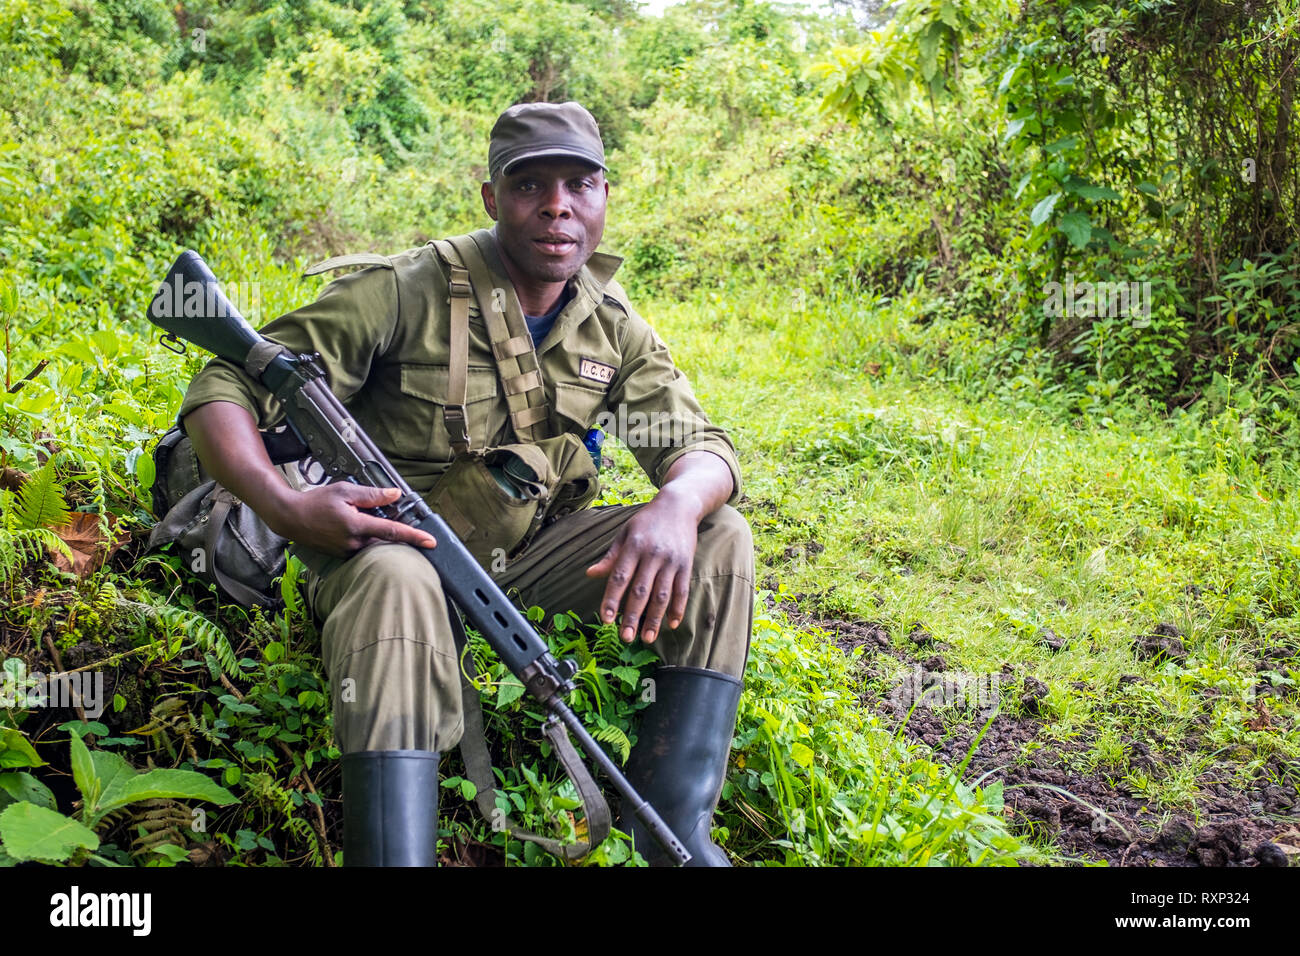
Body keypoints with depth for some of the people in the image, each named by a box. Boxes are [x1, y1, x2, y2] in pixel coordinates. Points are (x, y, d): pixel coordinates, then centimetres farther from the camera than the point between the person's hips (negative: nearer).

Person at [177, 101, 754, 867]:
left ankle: (675, 825, -12)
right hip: (396, 545, -5)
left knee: (720, 536, -11)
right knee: (397, 583, -41)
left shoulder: (613, 326, 1)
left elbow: (701, 444, -4)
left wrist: (677, 504, -31)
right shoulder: (405, 293, -15)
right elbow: (223, 390, -15)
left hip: (531, 552, 5)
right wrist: (285, 506, -36)